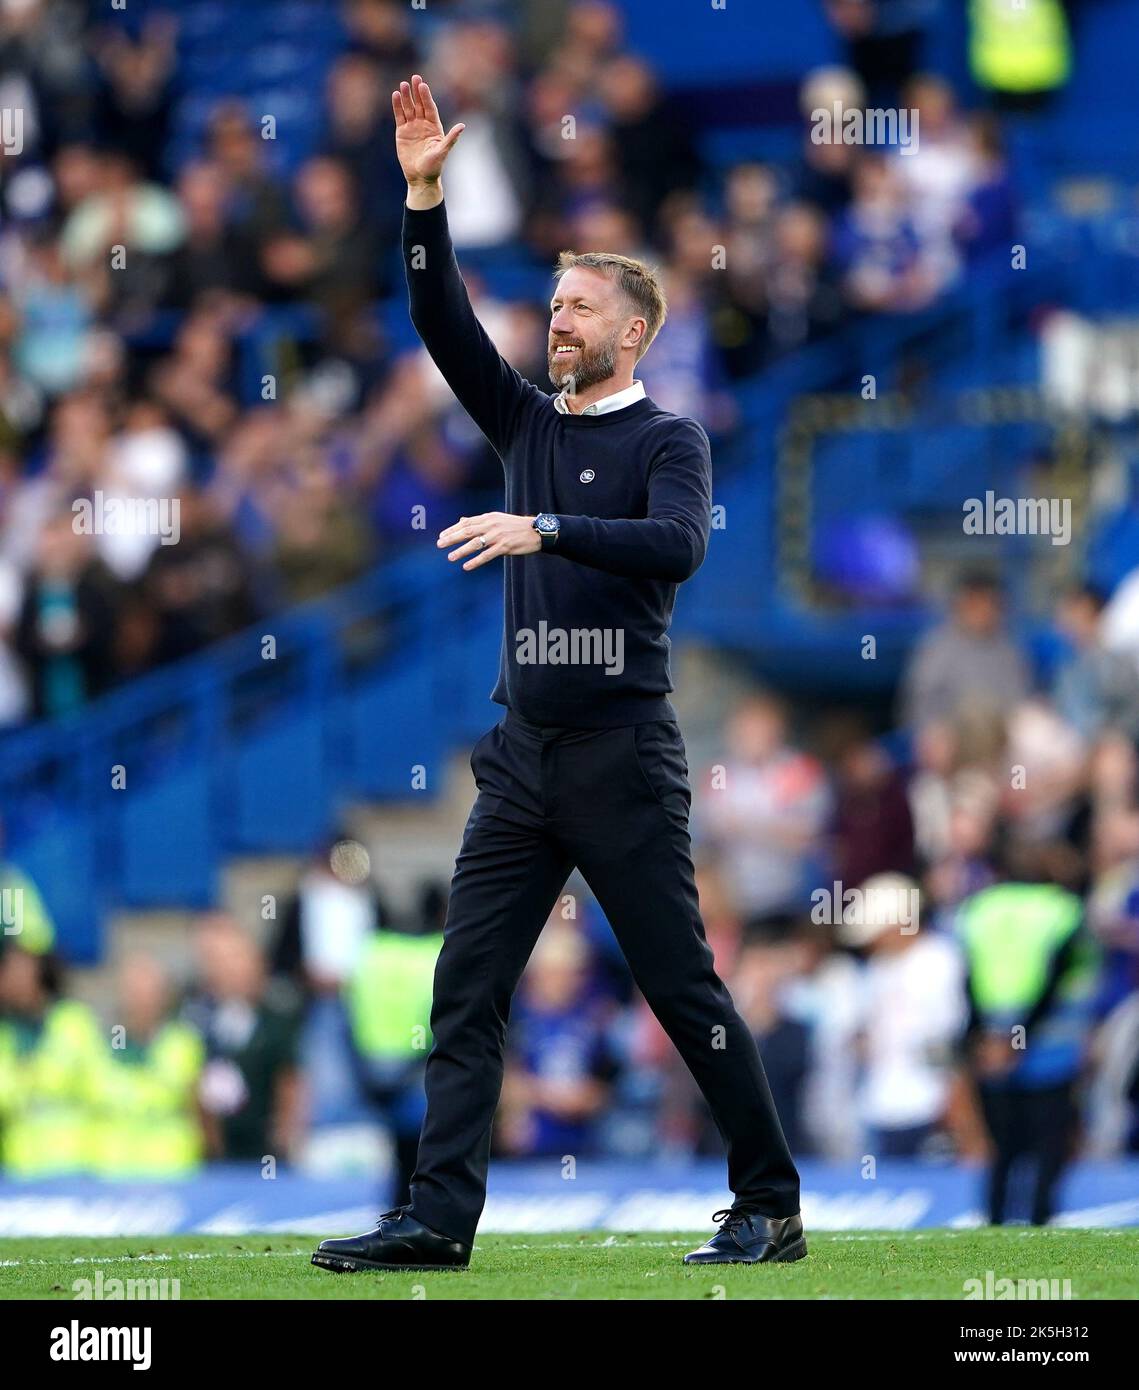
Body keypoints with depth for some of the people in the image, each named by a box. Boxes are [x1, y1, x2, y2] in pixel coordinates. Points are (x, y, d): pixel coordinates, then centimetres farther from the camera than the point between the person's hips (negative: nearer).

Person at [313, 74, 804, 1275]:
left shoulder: (666, 440, -2)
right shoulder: (528, 424, 16)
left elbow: (677, 544, -20)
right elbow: (444, 325, 7)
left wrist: (547, 530, -29)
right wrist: (424, 199, -2)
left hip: (623, 756, -6)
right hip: (523, 757, 6)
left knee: (685, 993, -3)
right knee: (465, 992, -1)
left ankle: (770, 1210, 5)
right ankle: (440, 1216, -4)